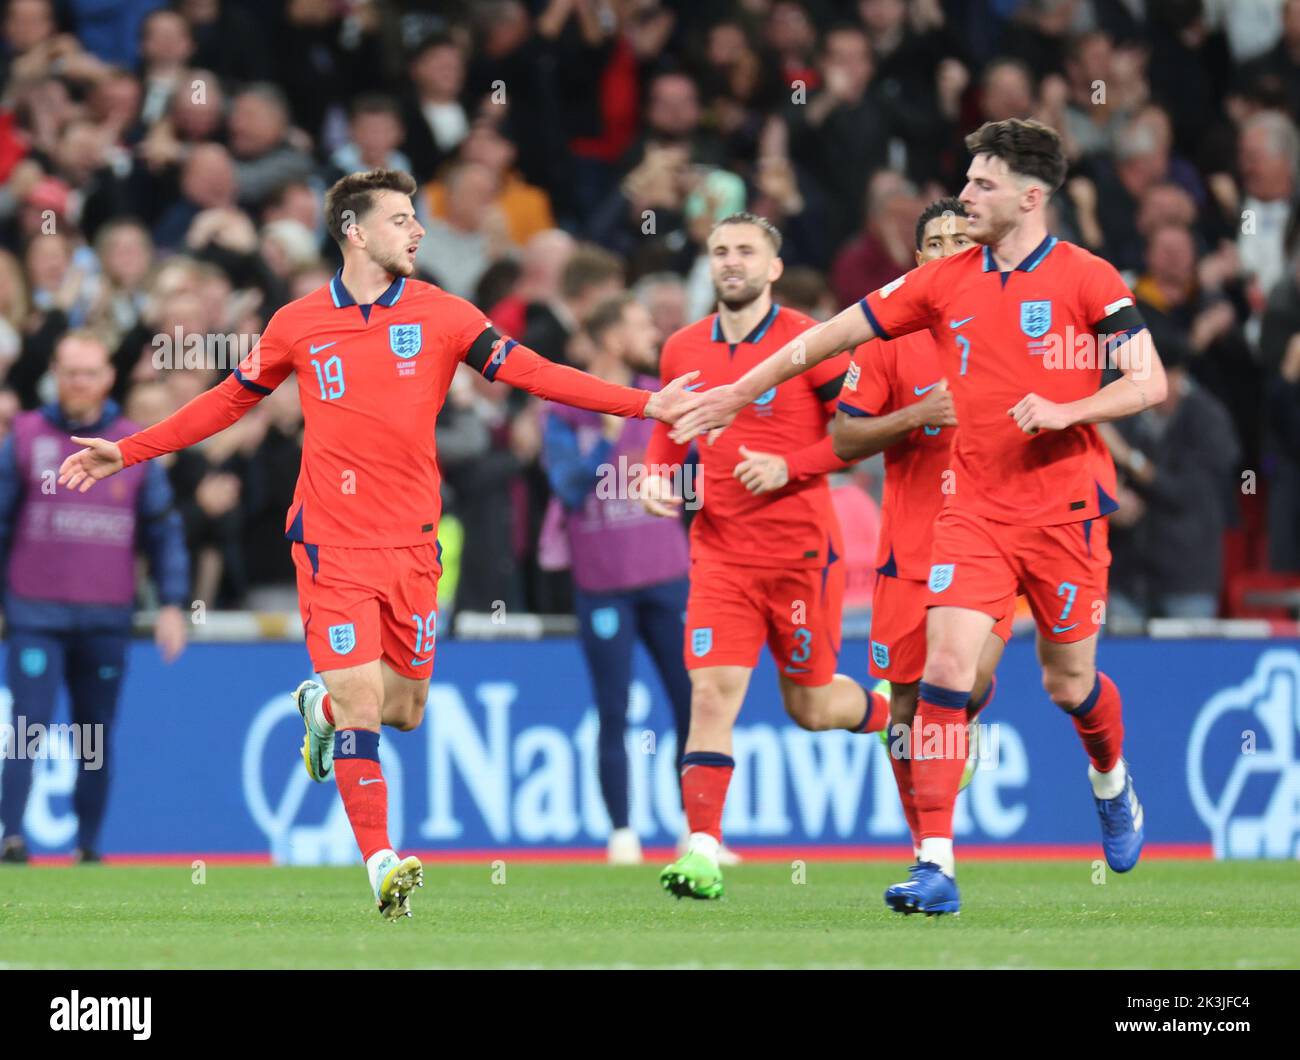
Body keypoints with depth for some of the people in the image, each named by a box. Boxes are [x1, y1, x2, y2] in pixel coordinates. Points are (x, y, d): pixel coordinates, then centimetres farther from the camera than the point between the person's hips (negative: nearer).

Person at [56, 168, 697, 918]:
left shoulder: (441, 315, 4)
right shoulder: (298, 324, 3)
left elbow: (533, 373, -1)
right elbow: (230, 400, 16)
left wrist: (645, 404, -9)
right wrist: (129, 452, 15)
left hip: (412, 544, 2)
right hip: (332, 543, -2)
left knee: (405, 710, 6)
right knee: (361, 702, -12)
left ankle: (324, 709, 39)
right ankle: (382, 863, -7)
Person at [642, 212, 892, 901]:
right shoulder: (683, 351, 6)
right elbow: (670, 429, 22)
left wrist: (789, 468, -17)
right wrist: (656, 478, 2)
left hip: (802, 548, -3)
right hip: (720, 552, 3)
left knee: (810, 706, 8)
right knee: (712, 692, -13)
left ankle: (891, 715, 43)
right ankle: (702, 851, -16)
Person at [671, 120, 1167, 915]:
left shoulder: (1086, 278, -6)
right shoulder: (945, 281, 5)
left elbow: (1150, 383, -7)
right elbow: (835, 335, 12)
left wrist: (1066, 411, -21)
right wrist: (740, 392, 14)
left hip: (1064, 509, -3)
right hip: (974, 511, 3)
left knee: (1068, 682, 7)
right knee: (946, 666, -12)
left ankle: (1113, 782, 43)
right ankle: (936, 865, -13)